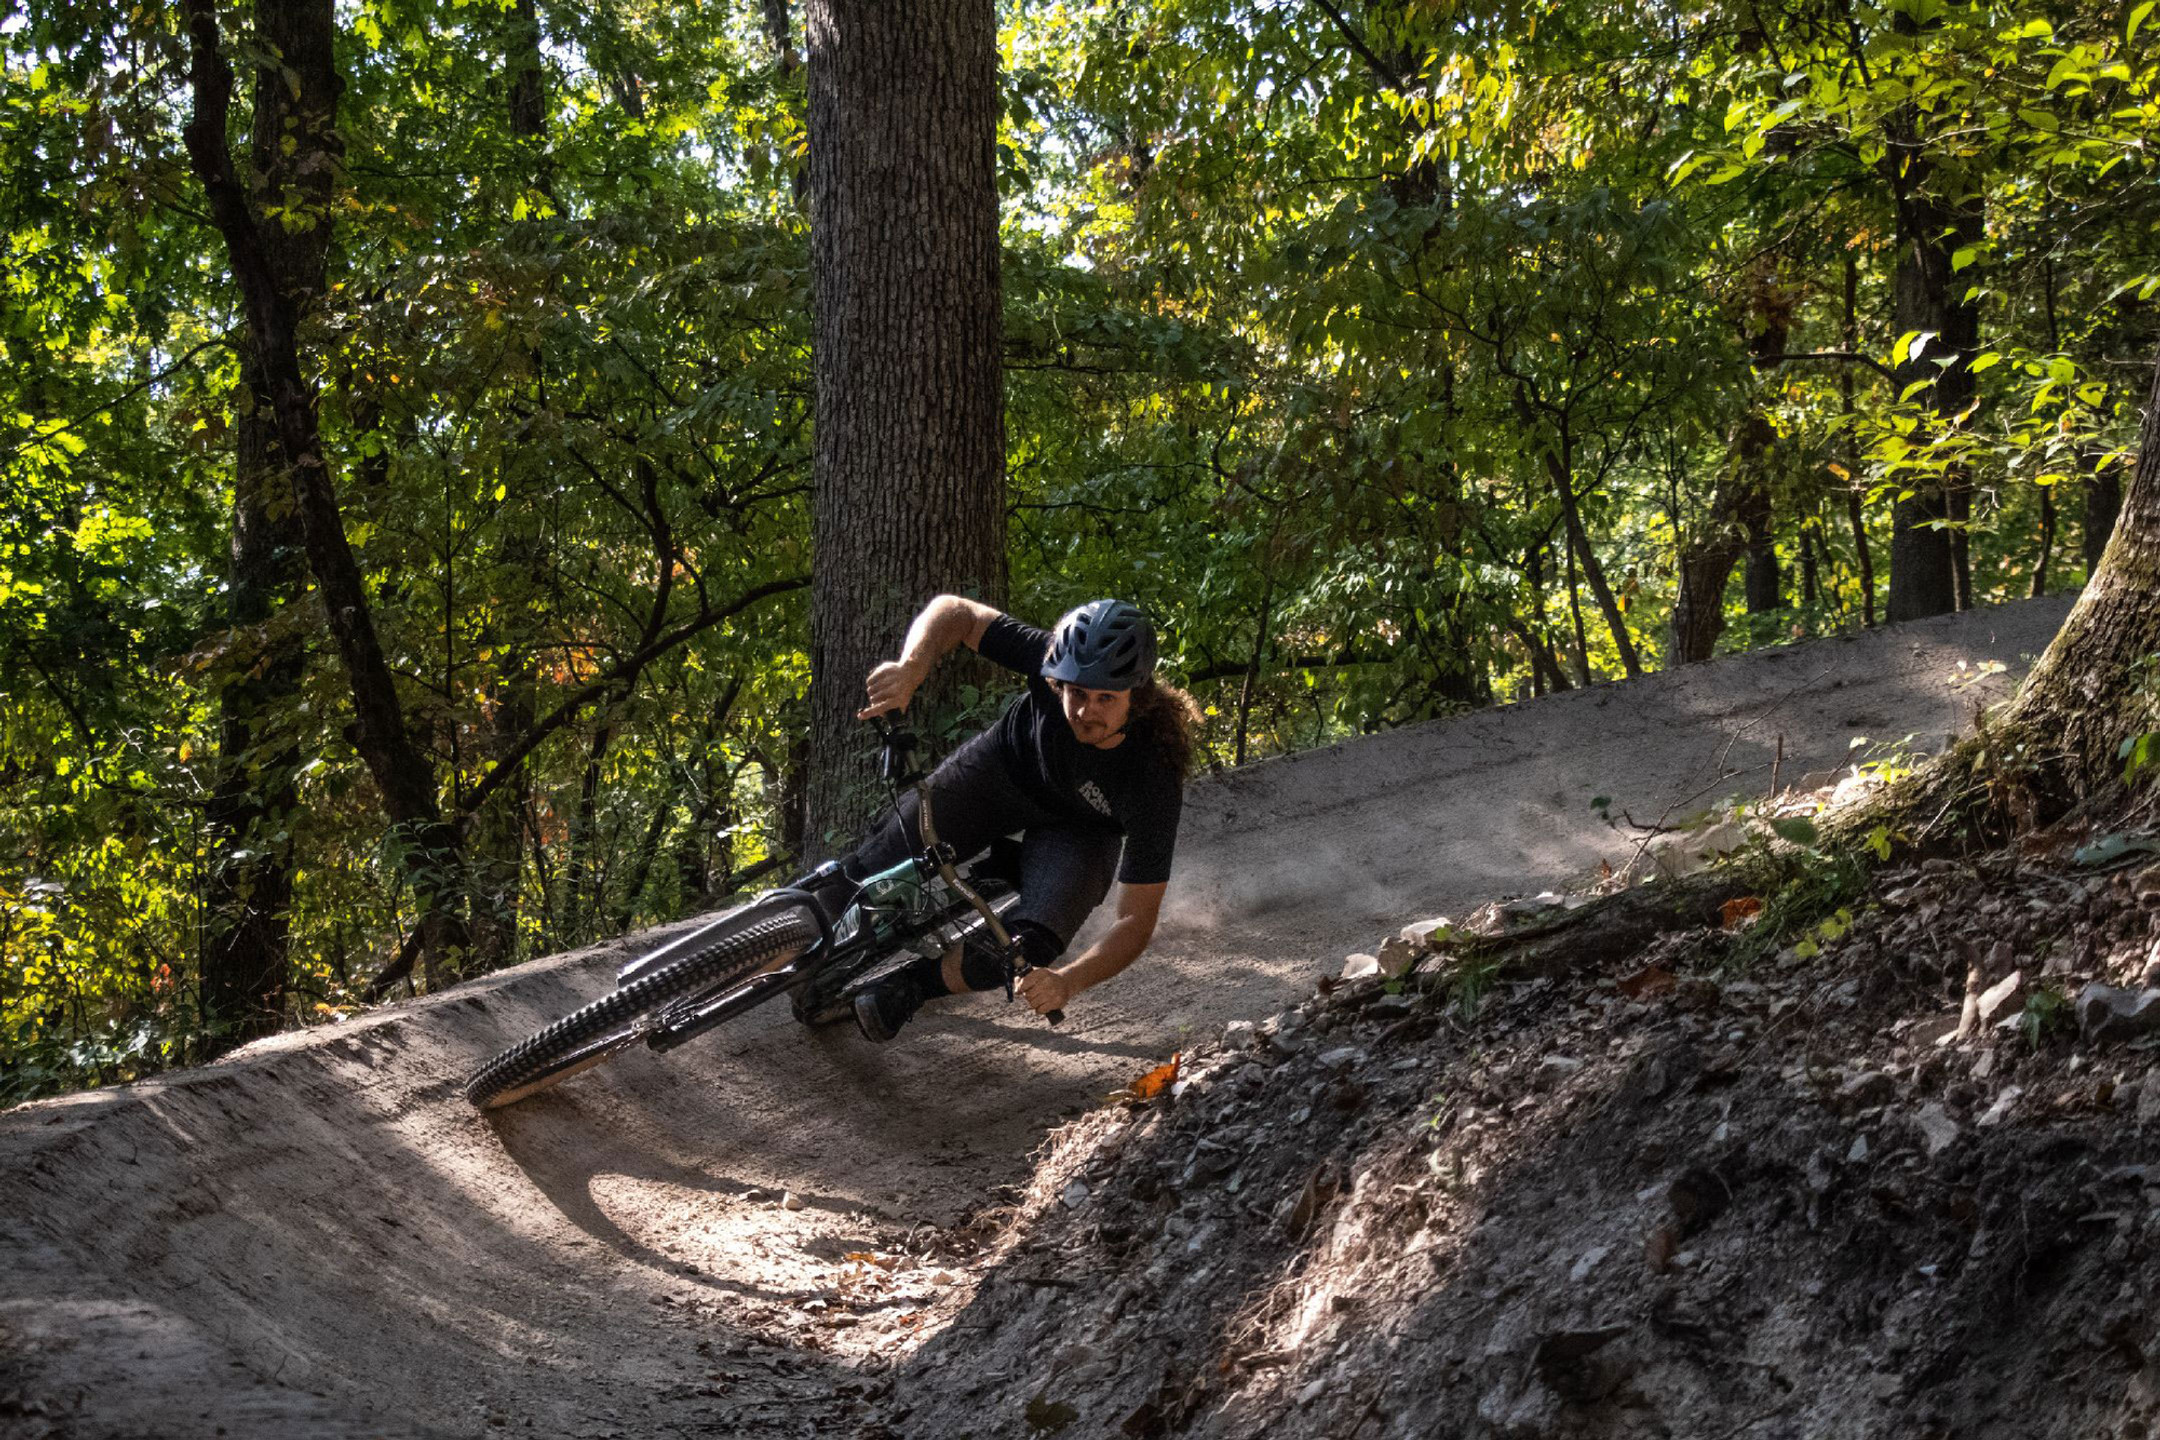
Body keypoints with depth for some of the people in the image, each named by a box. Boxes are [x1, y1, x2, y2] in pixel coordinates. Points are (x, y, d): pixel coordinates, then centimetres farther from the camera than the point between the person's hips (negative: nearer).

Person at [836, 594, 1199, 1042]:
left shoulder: (1155, 782, -39)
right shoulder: (1053, 659, -36)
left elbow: (1136, 920, -33)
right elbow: (955, 611, -22)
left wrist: (1068, 981, -51)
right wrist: (910, 668, -43)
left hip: (1082, 828, -2)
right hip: (1006, 764, 2)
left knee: (1026, 952, -23)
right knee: (876, 870, -6)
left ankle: (909, 987, 3)